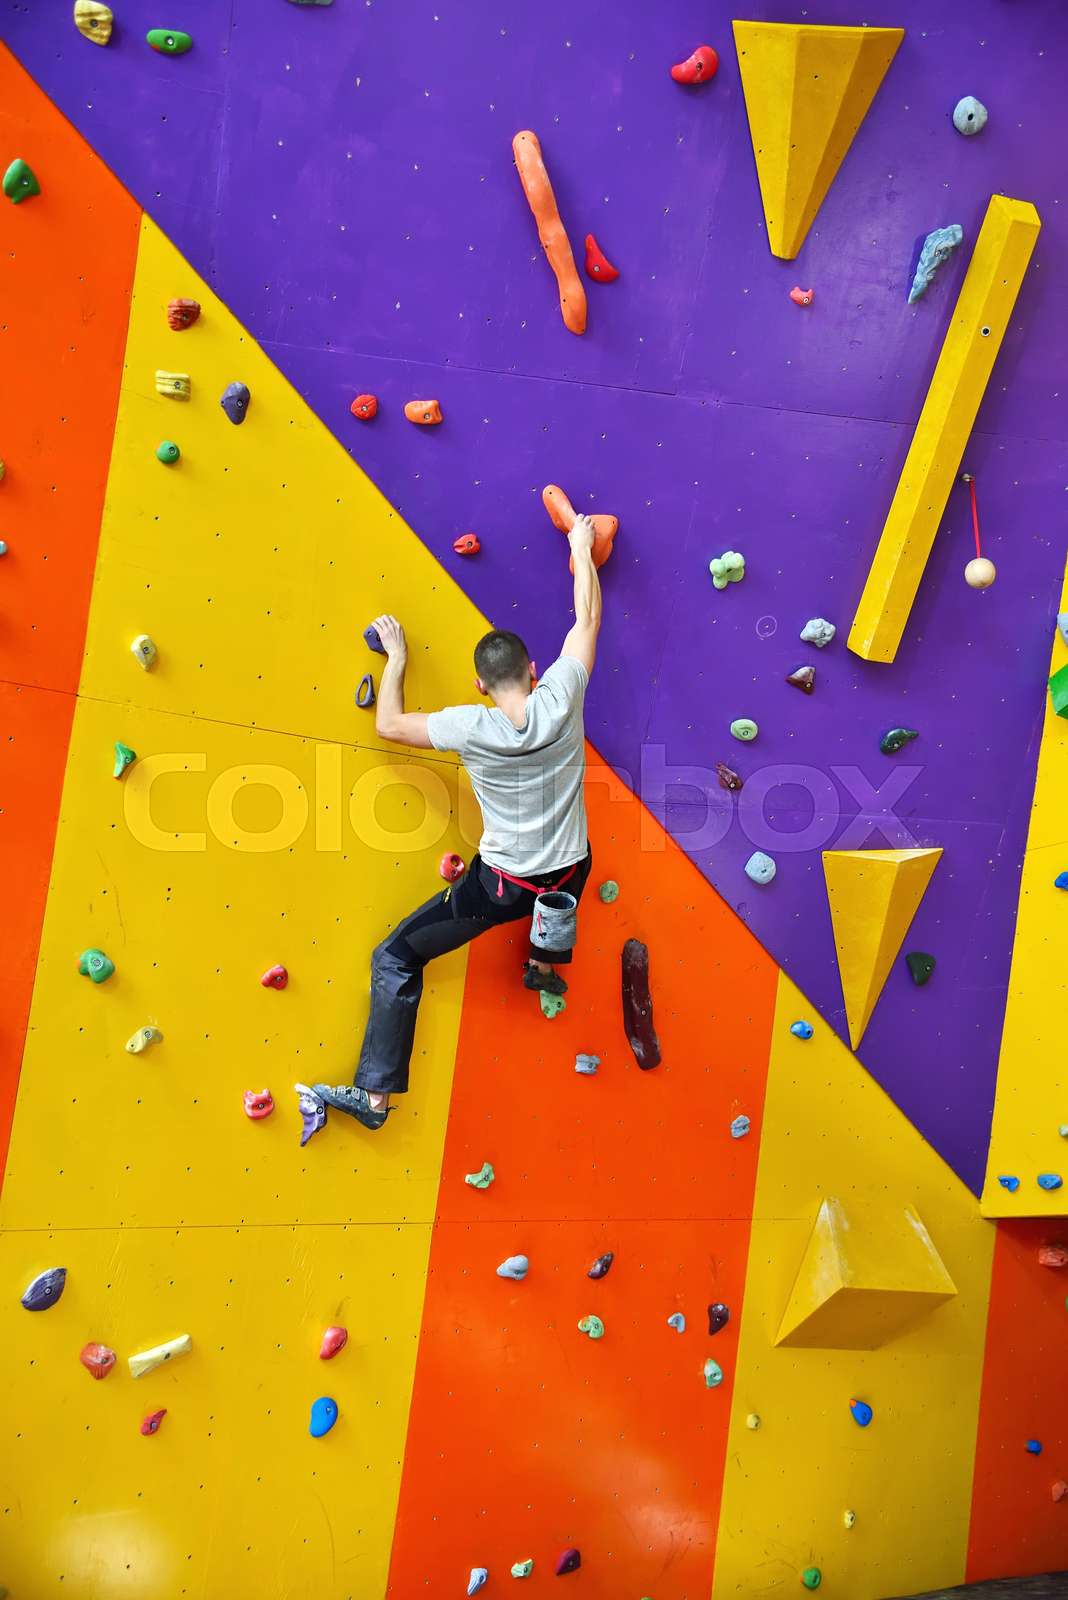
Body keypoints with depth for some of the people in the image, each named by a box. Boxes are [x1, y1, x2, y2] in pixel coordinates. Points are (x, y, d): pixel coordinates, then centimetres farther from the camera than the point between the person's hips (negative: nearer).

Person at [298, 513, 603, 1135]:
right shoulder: (560, 699, -14)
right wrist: (582, 548, 13)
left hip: (505, 883, -4)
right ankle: (544, 967, 51)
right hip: (570, 874, 4)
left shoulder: (472, 728, -19)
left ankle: (373, 1094, 7)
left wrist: (396, 657, 8)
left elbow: (389, 723, -4)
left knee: (396, 959, 8)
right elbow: (588, 616, 0)